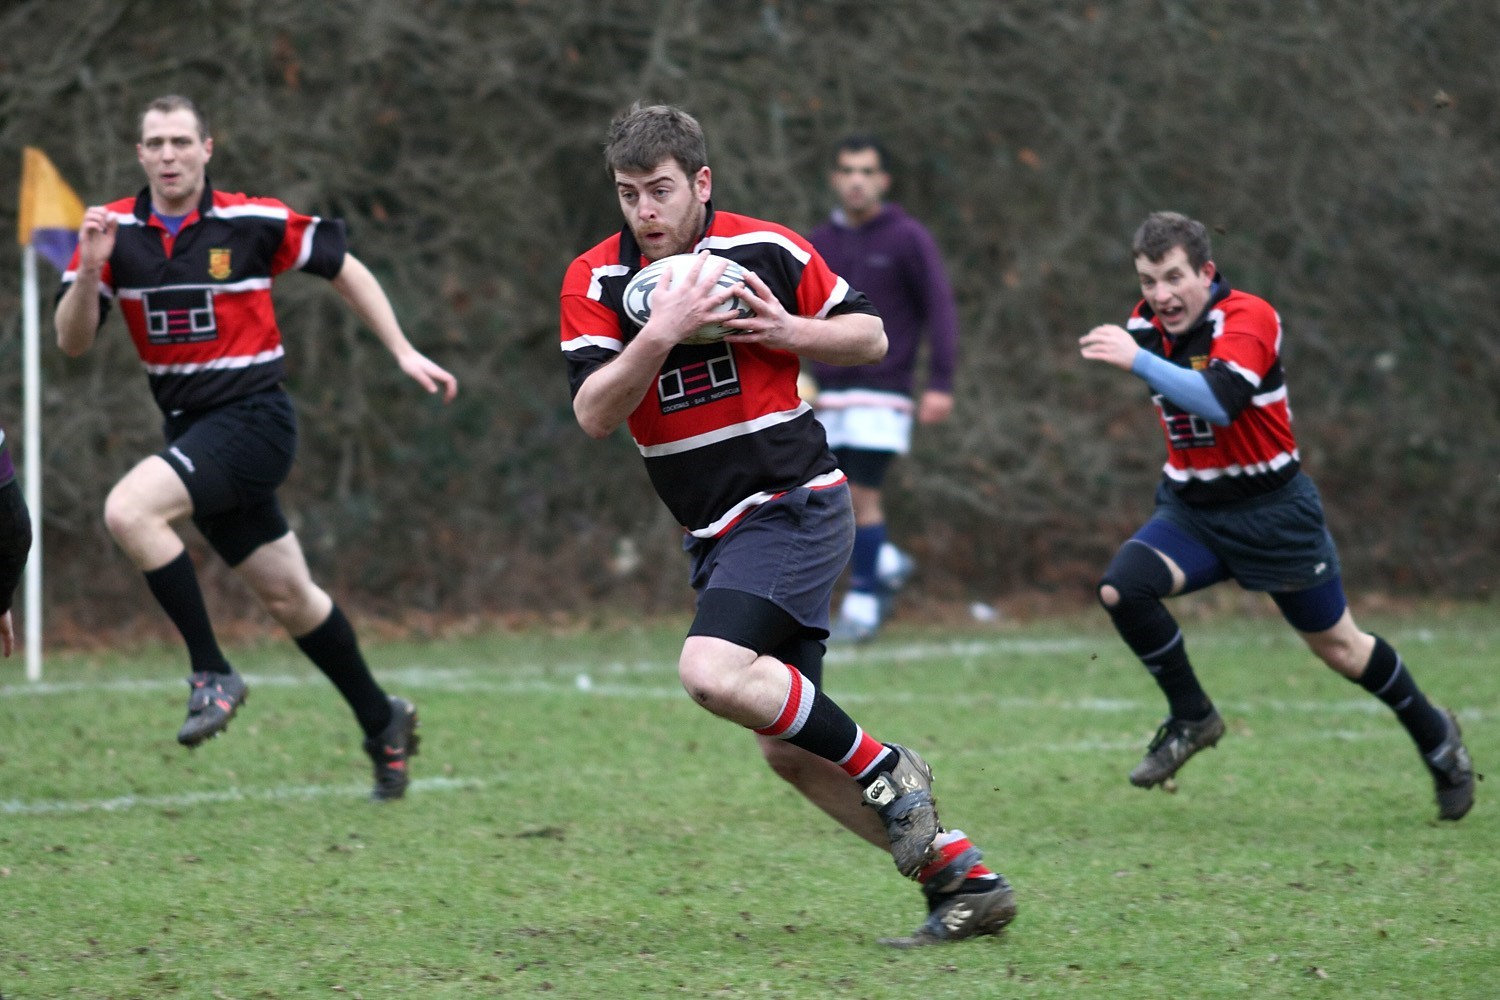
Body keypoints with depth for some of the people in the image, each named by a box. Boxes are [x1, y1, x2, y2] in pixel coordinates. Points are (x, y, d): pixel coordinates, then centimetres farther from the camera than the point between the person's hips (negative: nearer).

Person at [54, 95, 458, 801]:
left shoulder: (253, 221, -10)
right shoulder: (115, 231, 0)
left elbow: (344, 268, 3)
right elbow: (72, 342, -5)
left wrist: (404, 354, 1)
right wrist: (90, 268, -22)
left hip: (252, 418, -5)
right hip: (190, 427, 5)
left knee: (129, 509, -27)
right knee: (287, 596, 12)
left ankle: (212, 674, -17)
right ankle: (382, 722, 30)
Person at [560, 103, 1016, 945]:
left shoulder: (768, 251, -6)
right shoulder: (596, 281, 0)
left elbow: (870, 336, 5)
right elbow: (594, 415, -11)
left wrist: (790, 332, -13)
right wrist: (659, 334, -25)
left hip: (793, 504, -5)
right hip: (716, 534, 5)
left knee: (714, 673, -28)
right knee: (791, 752, 3)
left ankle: (887, 770, -9)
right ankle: (963, 878, 11)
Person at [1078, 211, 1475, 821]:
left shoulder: (1247, 318, -22)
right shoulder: (1145, 326, -2)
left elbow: (1218, 403, -41)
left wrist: (1138, 361, -47)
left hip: (1271, 511, -5)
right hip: (1189, 511, 5)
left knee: (1338, 647, 6)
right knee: (1121, 588, -21)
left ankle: (1435, 736, 31)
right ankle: (1192, 718, -2)